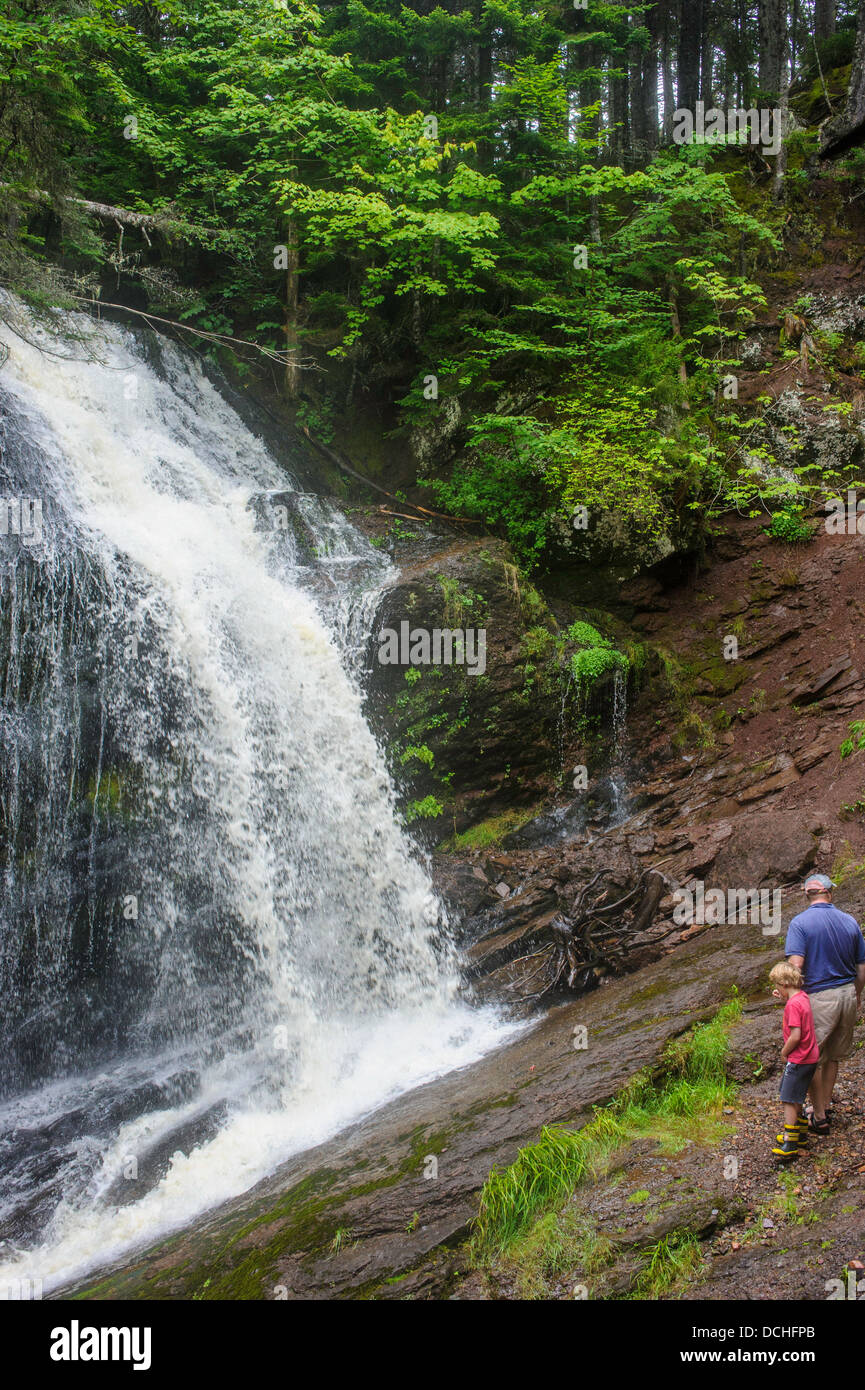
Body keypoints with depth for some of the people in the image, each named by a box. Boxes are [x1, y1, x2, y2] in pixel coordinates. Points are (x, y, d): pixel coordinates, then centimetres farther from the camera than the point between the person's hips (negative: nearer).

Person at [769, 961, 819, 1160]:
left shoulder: (793, 1004, -22)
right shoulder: (803, 997, 6)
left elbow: (795, 1035, -26)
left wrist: (784, 1052, -11)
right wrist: (784, 999, 14)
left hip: (798, 1059, -10)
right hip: (810, 1057, 10)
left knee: (789, 1100, -6)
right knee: (796, 1099, 21)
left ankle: (789, 1144, -6)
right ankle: (801, 1134, 30)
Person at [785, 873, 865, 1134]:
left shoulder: (800, 923, -11)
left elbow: (795, 966, -22)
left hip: (819, 998, -5)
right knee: (833, 1056, 21)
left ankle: (819, 1117, 16)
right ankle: (825, 1104, 36)